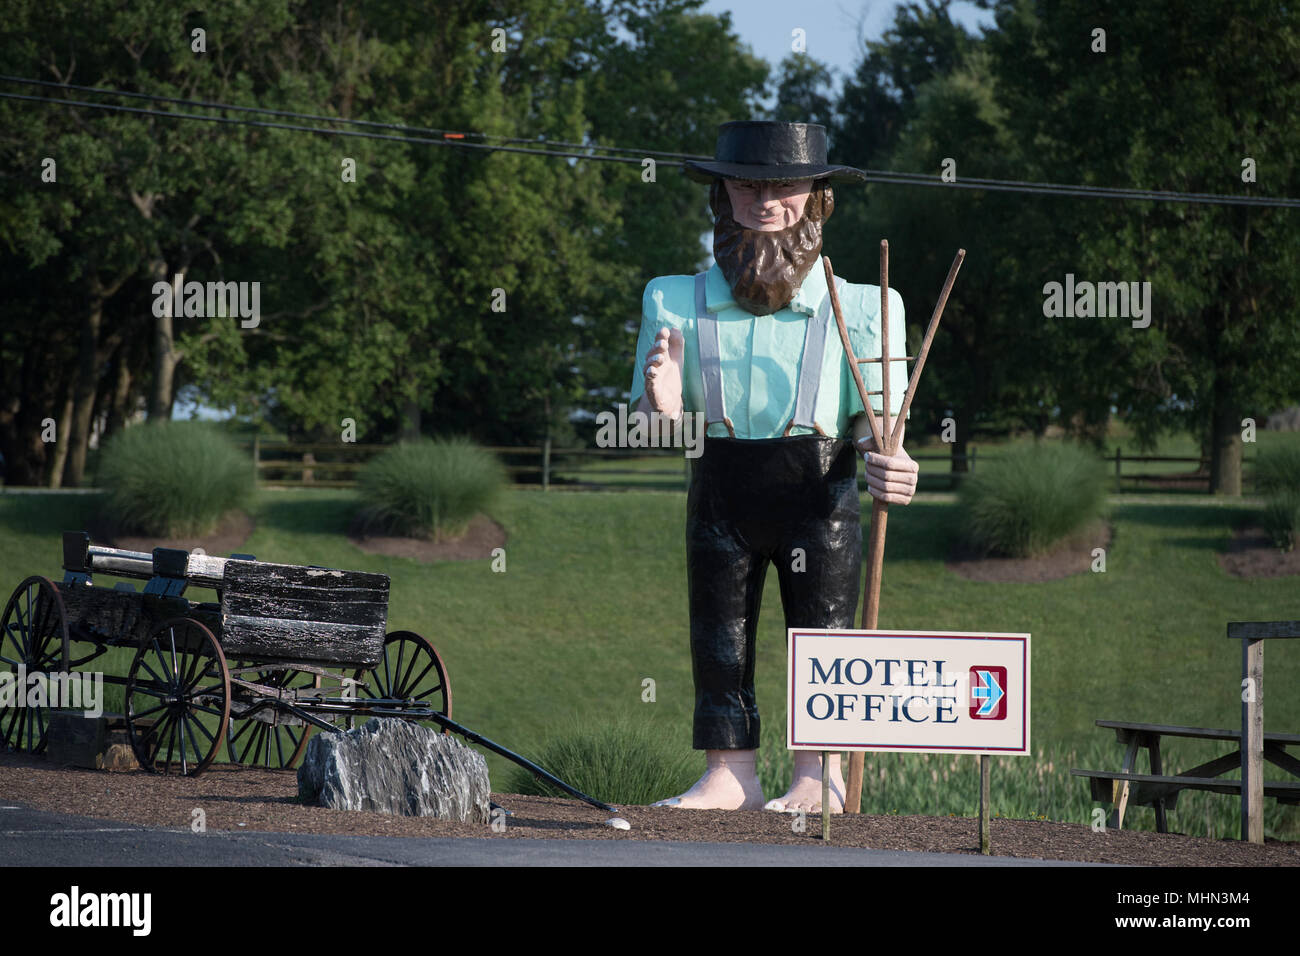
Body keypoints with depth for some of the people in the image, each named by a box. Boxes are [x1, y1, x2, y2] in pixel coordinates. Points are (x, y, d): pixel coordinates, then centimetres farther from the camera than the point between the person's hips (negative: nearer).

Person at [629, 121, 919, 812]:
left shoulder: (859, 307, -2)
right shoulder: (676, 302, 3)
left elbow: (872, 414, -3)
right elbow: (651, 425, 6)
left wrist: (887, 463, -26)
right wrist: (663, 406, -19)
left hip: (817, 490, -2)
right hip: (721, 490, 2)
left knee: (820, 628, 1)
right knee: (718, 632, 4)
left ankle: (818, 776, 9)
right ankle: (730, 774, 12)